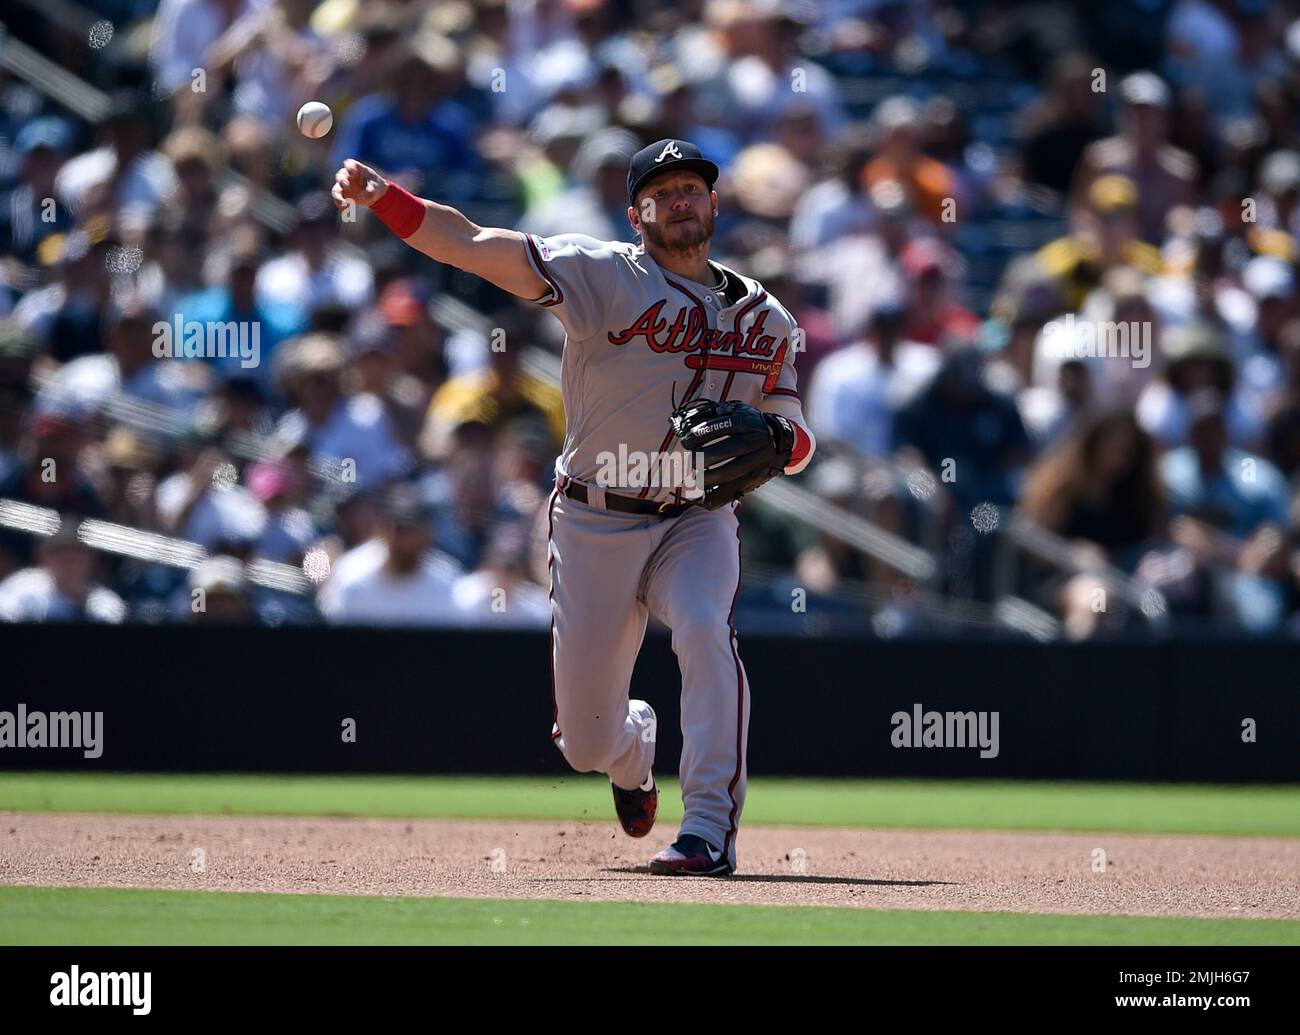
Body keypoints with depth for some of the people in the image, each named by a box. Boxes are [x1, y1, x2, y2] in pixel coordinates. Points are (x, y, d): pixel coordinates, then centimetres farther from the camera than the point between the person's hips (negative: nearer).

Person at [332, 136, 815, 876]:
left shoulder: (766, 318, 6)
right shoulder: (603, 275, -7)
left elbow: (797, 445, 11)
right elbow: (472, 245, -19)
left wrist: (776, 438, -14)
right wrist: (383, 198, -34)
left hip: (698, 522, 1)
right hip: (596, 524, -1)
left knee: (704, 629, -33)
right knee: (586, 744, 4)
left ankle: (710, 830, -30)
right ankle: (635, 745, 44)